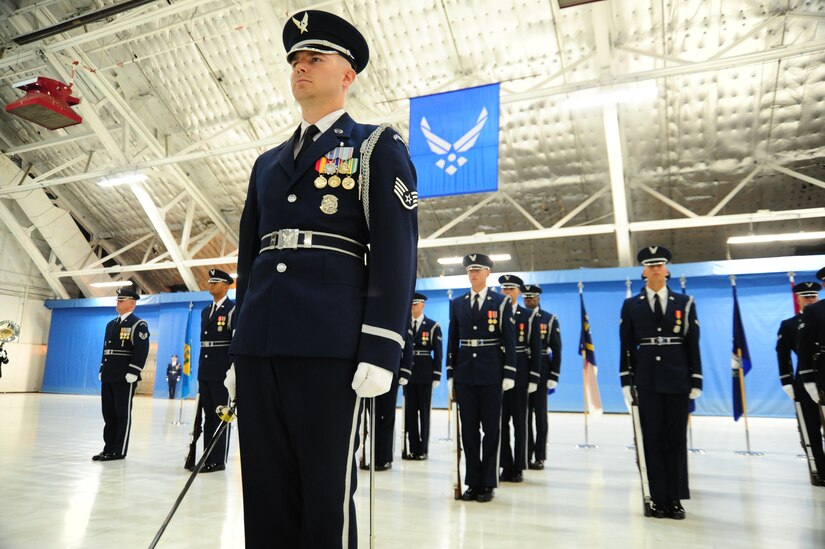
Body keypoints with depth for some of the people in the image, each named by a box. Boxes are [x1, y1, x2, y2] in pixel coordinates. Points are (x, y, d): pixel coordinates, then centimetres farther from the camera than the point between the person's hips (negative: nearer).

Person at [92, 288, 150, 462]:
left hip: (124, 379, -8)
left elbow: (141, 351, -15)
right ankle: (109, 448, 22)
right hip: (108, 377, 8)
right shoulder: (111, 324, 18)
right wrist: (102, 371, 16)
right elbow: (105, 349, 22)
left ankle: (119, 450, 6)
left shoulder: (138, 325, -8)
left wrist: (132, 374, -20)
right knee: (109, 414, 13)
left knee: (123, 415, -1)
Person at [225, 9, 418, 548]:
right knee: (265, 494, 11)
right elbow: (249, 258, 21)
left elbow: (395, 254, -5)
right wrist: (239, 349, 17)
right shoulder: (268, 162, 23)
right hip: (260, 346, 6)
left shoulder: (378, 147, 6)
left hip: (330, 344, -5)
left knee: (327, 496, 2)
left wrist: (380, 353, -14)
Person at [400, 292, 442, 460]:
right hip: (408, 373, 3)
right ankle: (413, 448, 13)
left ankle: (423, 449, 11)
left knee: (424, 411, 4)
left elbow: (438, 353, -2)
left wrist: (437, 376, -8)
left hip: (425, 375, -3)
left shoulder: (433, 326, 0)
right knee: (410, 412, 5)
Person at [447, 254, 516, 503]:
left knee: (491, 429, 4)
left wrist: (509, 374, -8)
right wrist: (450, 375, 5)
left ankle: (488, 484, 15)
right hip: (465, 374, 3)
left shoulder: (502, 302, 1)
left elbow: (509, 340, -2)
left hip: (491, 374, -3)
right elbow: (452, 340, 9)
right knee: (469, 429, 7)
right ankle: (472, 482, 17)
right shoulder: (457, 304, 10)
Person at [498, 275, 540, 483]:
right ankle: (506, 466, 15)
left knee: (519, 422, 5)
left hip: (520, 376, -1)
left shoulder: (530, 316, 3)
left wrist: (533, 378, -7)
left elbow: (536, 349, 0)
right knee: (501, 422, 5)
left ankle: (518, 468, 14)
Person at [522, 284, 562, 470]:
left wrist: (554, 376, -7)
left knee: (540, 415, 5)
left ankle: (539, 457, 13)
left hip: (540, 374, -2)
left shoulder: (550, 319, 3)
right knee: (524, 415, 7)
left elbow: (556, 350, 0)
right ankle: (526, 455, 17)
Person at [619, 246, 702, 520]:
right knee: (653, 440, 4)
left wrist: (696, 381, -1)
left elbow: (693, 345, 4)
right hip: (647, 381, 0)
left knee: (676, 439, 6)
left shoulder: (685, 302, 6)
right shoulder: (631, 305, 4)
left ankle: (675, 498, 17)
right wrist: (626, 382, -3)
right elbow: (626, 347, 2)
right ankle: (659, 498, 13)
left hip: (677, 381, 1)